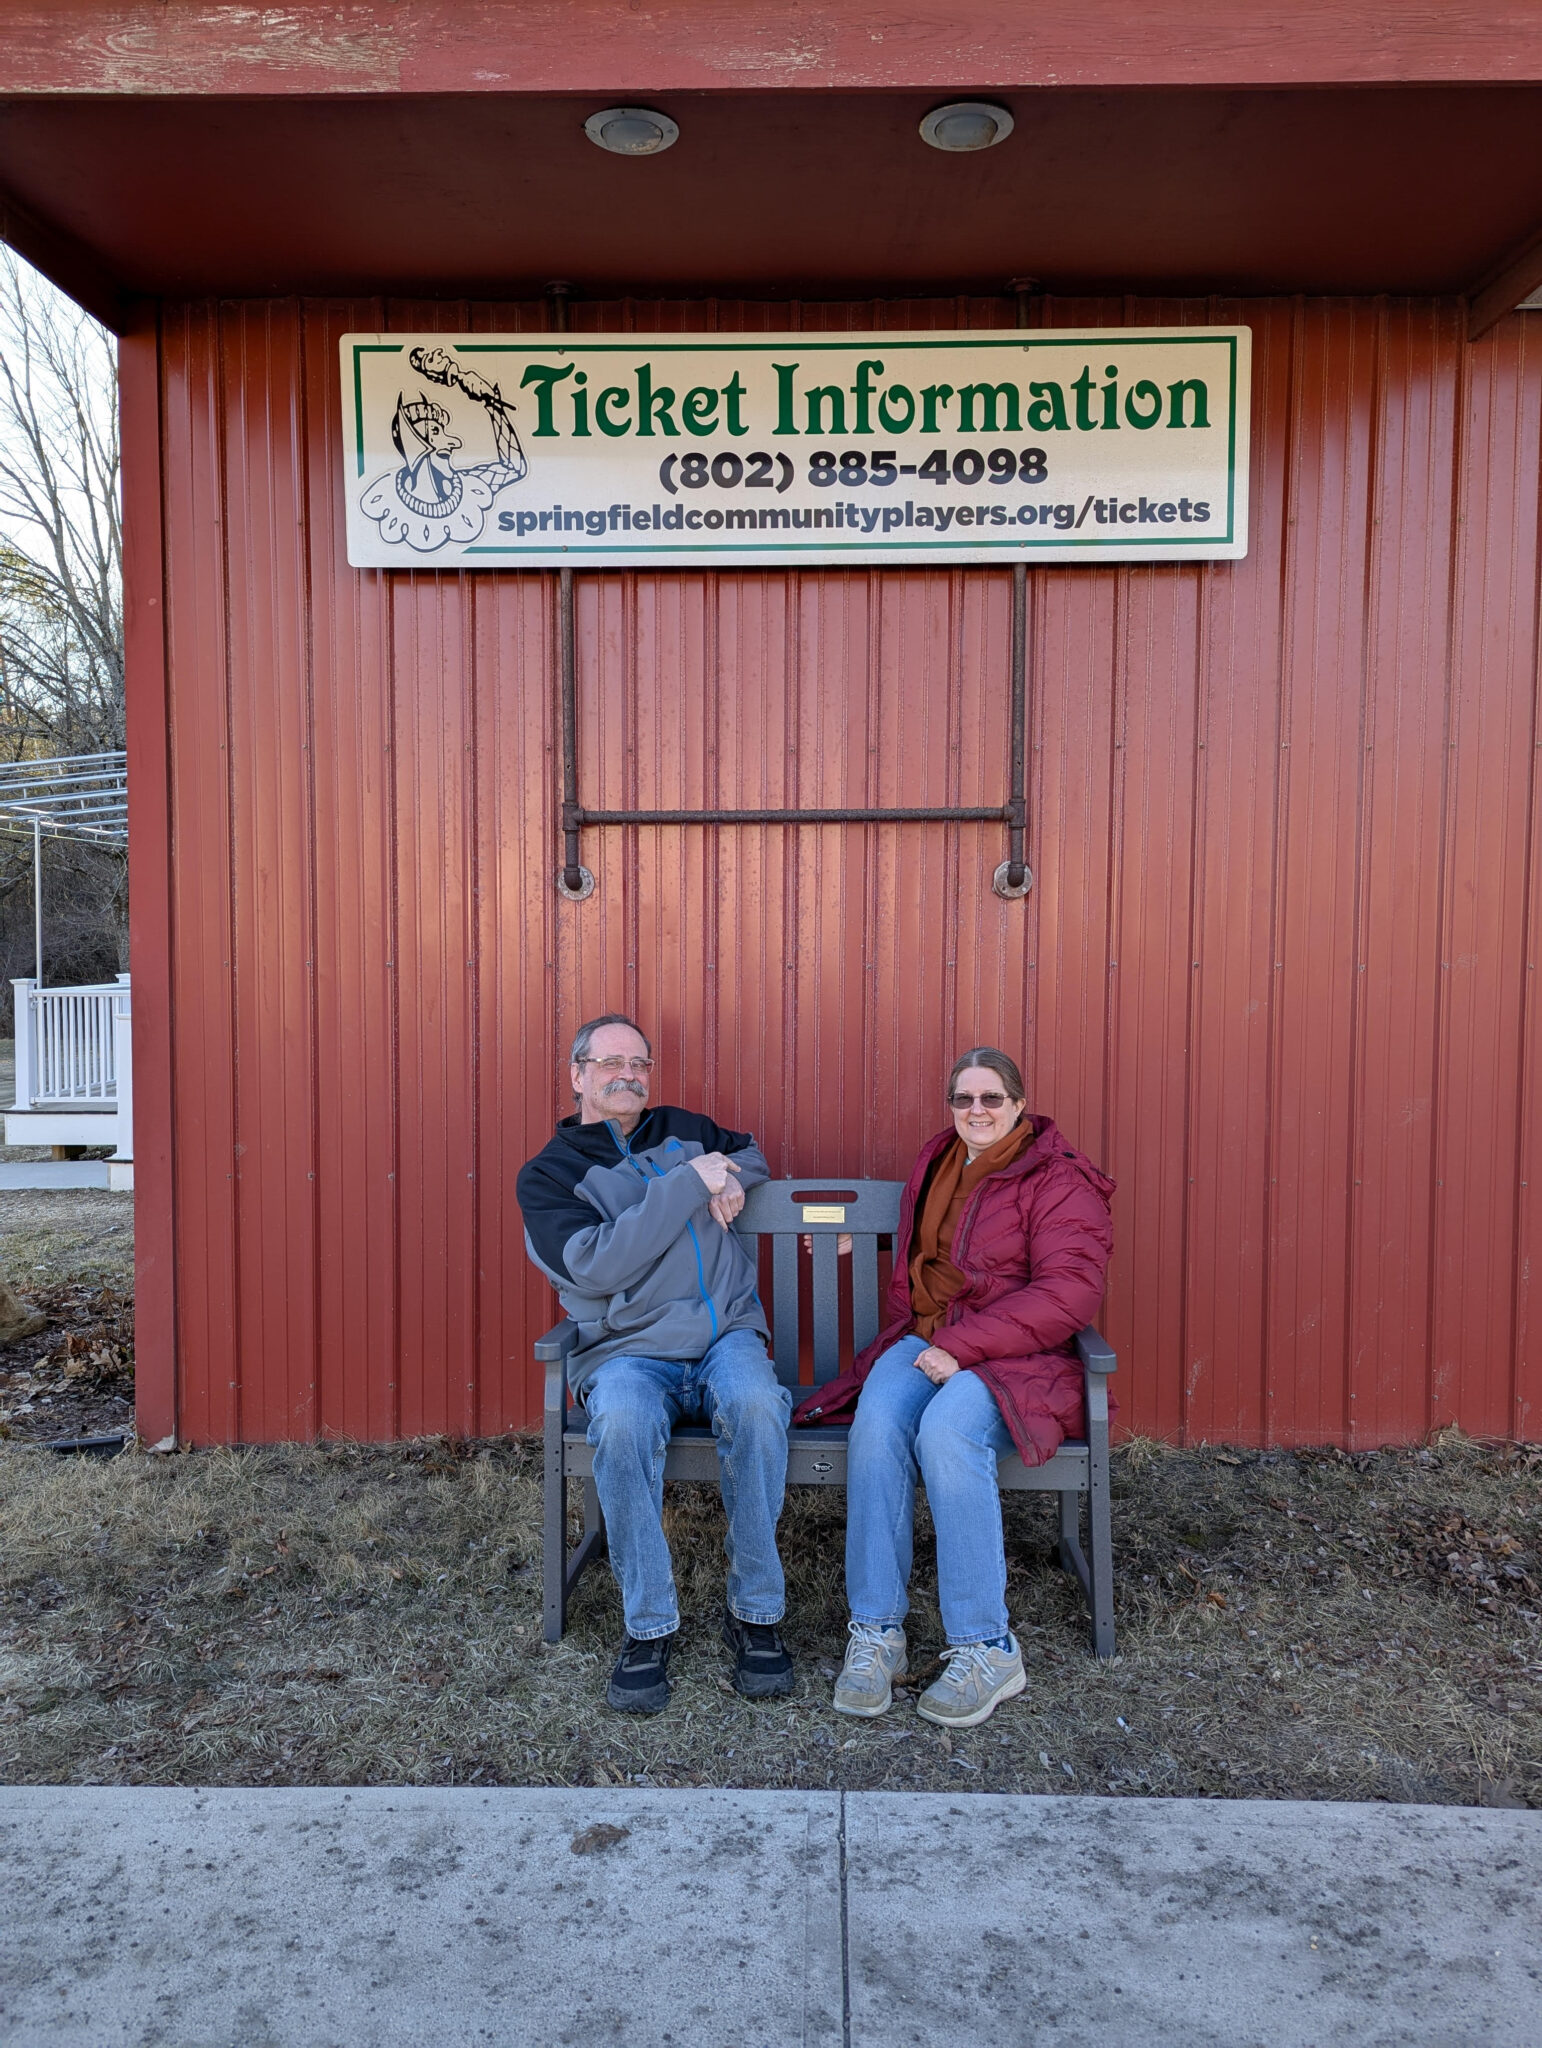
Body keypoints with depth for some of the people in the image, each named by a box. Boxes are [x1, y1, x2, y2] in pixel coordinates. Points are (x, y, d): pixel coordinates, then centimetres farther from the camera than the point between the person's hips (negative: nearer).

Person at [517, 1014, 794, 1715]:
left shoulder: (682, 1129, 18)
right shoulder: (547, 1174, 5)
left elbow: (750, 1154, 37)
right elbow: (599, 1267, -11)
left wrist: (732, 1179, 12)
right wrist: (687, 1185, -12)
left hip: (727, 1333, 3)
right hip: (629, 1349, -2)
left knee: (755, 1404, -32)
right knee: (623, 1424, -36)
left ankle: (755, 1612, -16)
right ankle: (649, 1628, -18)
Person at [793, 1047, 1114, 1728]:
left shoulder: (1058, 1180, -3)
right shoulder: (935, 1164, 18)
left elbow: (1067, 1292, -15)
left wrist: (962, 1347, -20)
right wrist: (857, 1239, 27)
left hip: (1016, 1358, -5)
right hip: (924, 1343, 5)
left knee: (946, 1431, -36)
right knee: (876, 1424, -29)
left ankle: (987, 1649, -24)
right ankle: (875, 1633, -22)